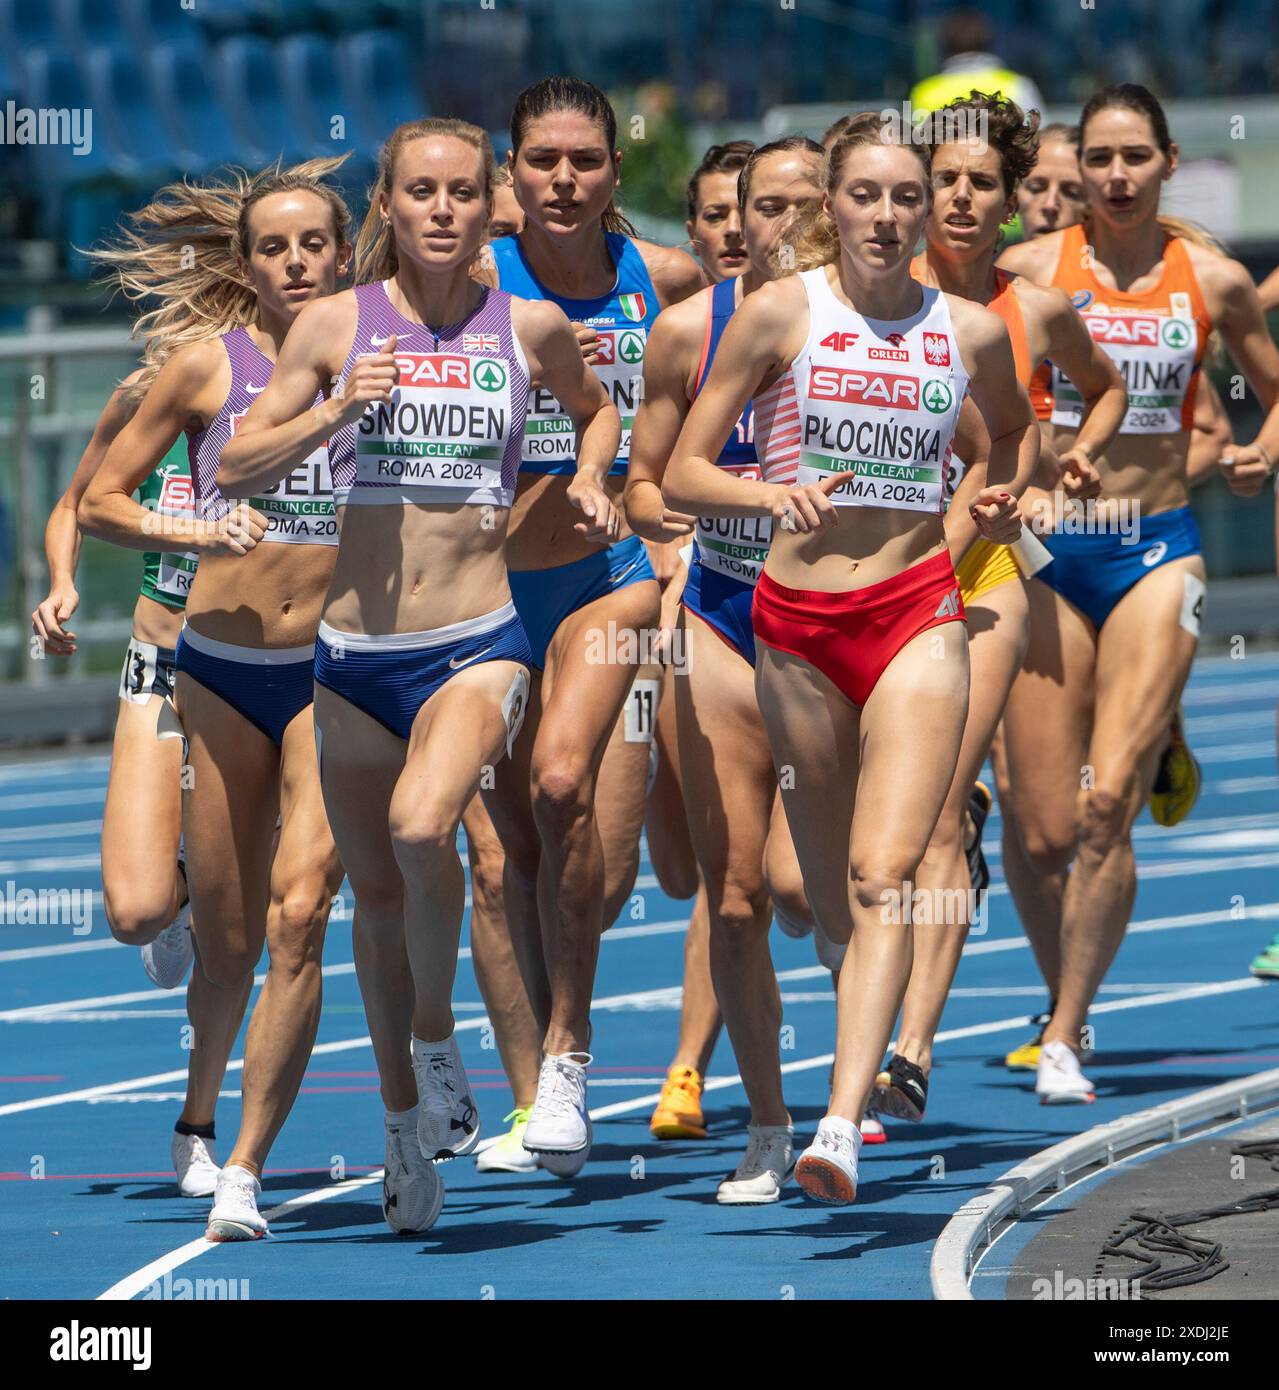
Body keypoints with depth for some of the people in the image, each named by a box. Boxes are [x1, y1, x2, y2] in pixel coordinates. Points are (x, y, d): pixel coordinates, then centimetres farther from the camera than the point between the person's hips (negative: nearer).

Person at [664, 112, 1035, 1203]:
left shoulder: (972, 332, 5)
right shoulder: (782, 312, -1)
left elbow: (1017, 425, 27)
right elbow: (681, 476, -1)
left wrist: (1005, 494, 6)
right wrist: (774, 494, -20)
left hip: (918, 614, -1)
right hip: (799, 620, 1)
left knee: (883, 877, -17)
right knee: (832, 886, 10)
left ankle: (842, 1127, -26)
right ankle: (865, 1067, 36)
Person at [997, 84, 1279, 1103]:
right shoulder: (1029, 271, 0)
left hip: (1157, 553, 0)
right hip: (1047, 555, 0)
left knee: (1108, 804, -15)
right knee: (1045, 830, -2)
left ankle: (1064, 1041, -11)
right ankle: (1068, 1005, 21)